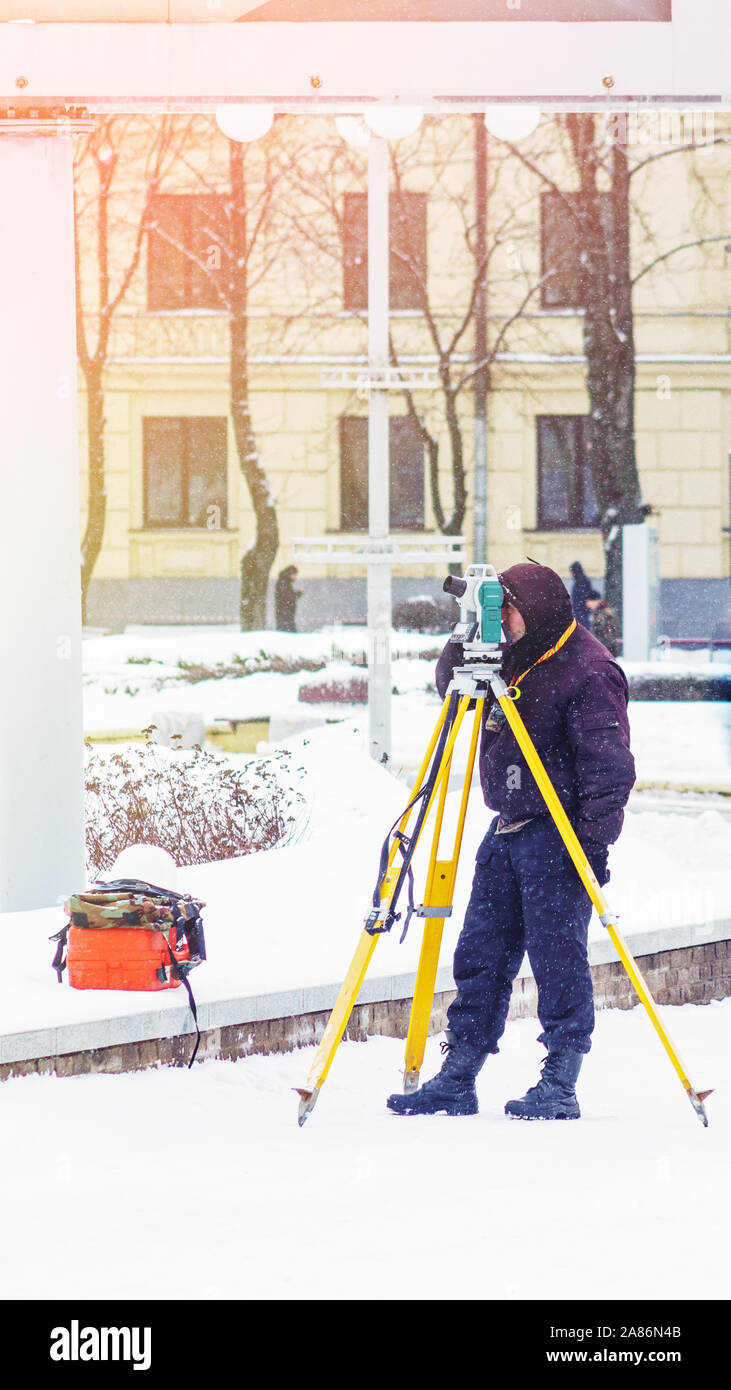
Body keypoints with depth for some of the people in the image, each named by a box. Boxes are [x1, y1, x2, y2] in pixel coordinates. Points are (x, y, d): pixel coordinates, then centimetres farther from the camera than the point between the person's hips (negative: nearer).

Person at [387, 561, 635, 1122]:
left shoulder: (588, 671, -14)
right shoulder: (513, 658, 9)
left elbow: (609, 766, -16)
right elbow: (450, 686, 20)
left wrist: (593, 842, -20)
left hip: (558, 835, -8)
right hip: (508, 830, 8)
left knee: (558, 959, -6)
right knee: (480, 955, 7)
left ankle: (560, 1087, 0)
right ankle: (456, 1081, 11)